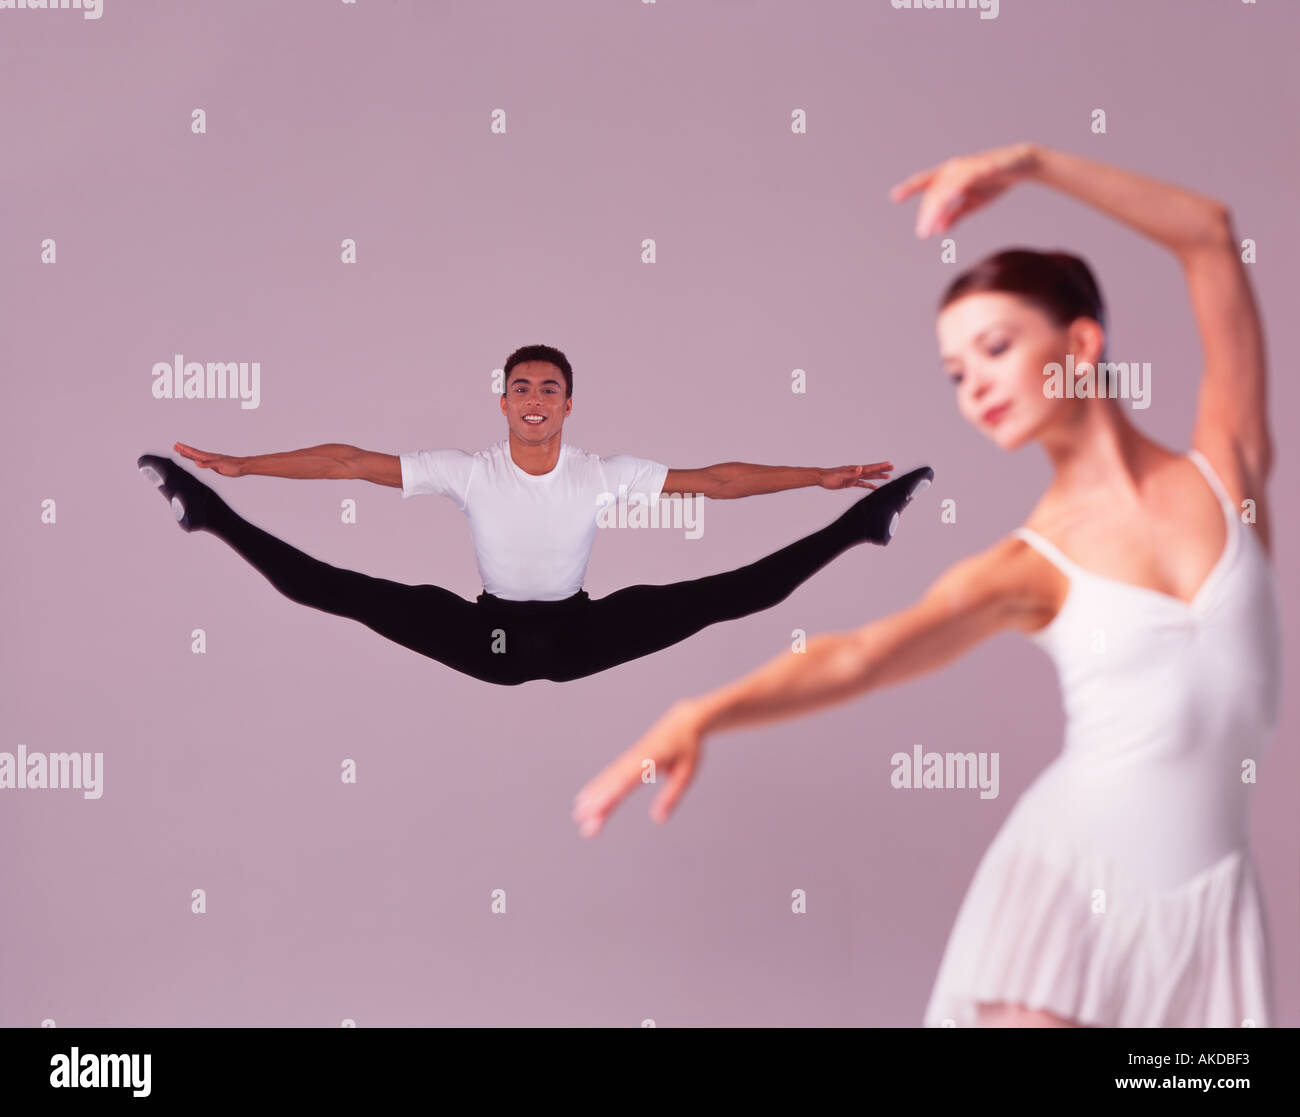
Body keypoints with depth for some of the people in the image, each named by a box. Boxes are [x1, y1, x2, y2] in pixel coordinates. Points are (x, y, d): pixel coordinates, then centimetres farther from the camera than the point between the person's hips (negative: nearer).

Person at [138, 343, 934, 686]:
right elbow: (351, 462, -13)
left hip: (578, 635, 0)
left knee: (720, 598, -17)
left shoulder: (605, 474, -11)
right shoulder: (468, 472, -12)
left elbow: (715, 480, -11)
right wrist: (242, 465, -18)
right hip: (490, 635, 0)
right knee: (347, 594, -18)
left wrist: (822, 478, -17)